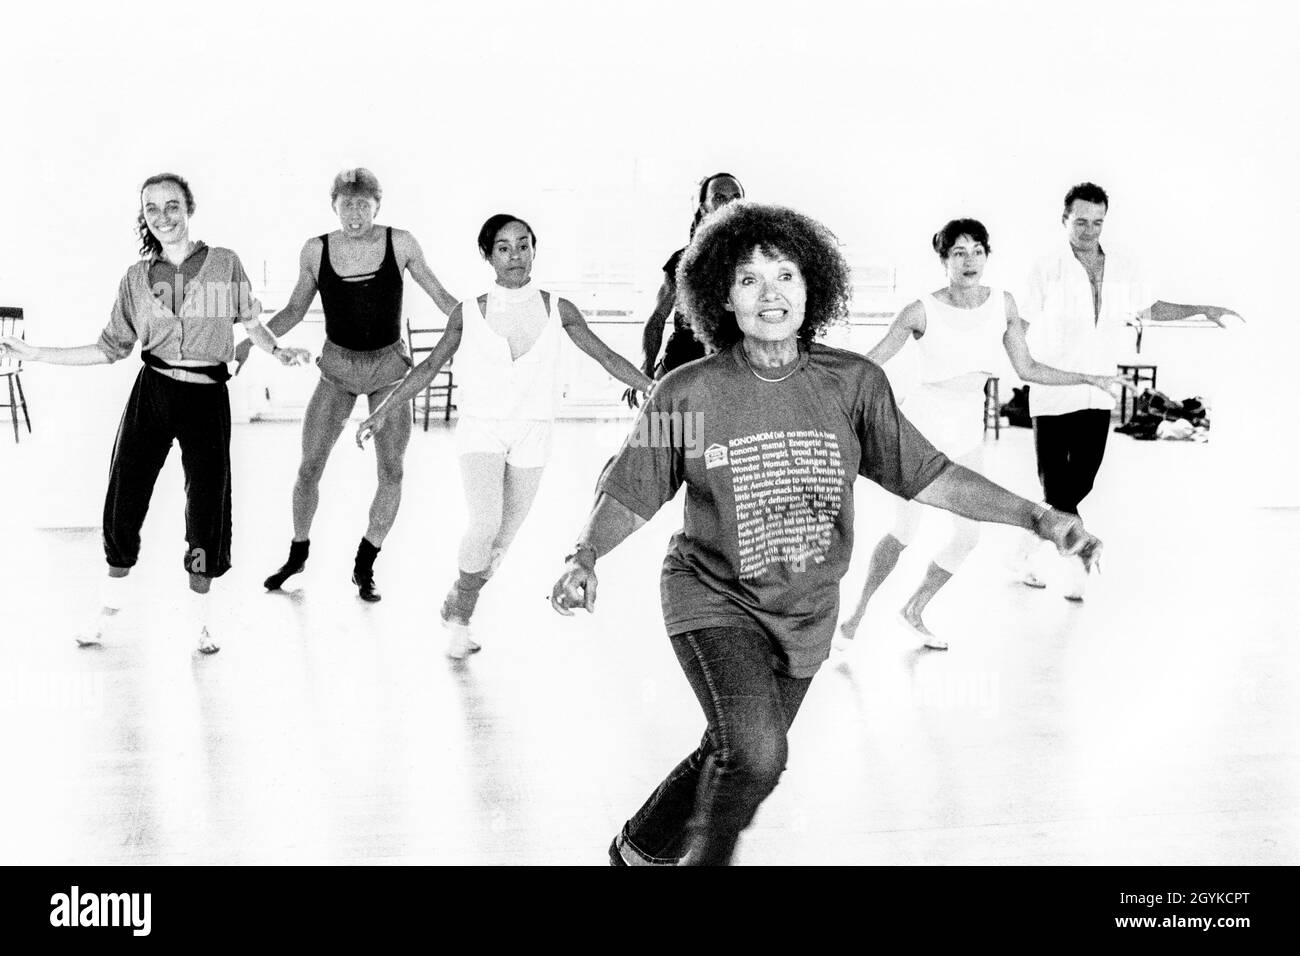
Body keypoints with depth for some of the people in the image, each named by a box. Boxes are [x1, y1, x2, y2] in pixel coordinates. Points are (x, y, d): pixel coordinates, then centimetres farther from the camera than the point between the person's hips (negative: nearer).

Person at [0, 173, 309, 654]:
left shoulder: (225, 263, 2)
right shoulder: (137, 278, 7)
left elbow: (250, 320, 14)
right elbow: (111, 349, 10)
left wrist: (278, 350, -5)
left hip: (207, 396, -2)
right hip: (152, 393, 2)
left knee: (206, 506, 0)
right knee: (123, 501, 2)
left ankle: (201, 620, 20)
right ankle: (108, 609, 24)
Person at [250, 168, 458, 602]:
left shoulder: (400, 244, -9)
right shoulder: (316, 250, -5)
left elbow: (441, 297, 0)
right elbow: (294, 311, 7)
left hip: (389, 367, -1)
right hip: (337, 367, 1)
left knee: (391, 471, -8)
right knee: (309, 468, -2)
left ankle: (364, 566, 9)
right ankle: (297, 554, 21)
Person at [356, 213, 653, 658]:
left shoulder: (557, 309, 0)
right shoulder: (469, 313, -2)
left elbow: (606, 357, 5)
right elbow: (430, 366, 7)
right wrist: (384, 412, 5)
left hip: (532, 432, 2)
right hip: (481, 427, -2)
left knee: (504, 535, 6)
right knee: (486, 522, -20)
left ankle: (458, 605, 27)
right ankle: (459, 619, -1)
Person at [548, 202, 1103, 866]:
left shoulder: (852, 382, -9)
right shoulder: (687, 392, -14)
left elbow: (925, 475, -5)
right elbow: (629, 494, -5)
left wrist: (1038, 518, -12)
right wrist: (584, 557, -23)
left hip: (803, 614, 4)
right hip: (713, 599, -3)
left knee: (730, 759, 18)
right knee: (754, 755, -25)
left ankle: (639, 849, 46)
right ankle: (702, 857, 5)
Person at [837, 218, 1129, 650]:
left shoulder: (1003, 304, -1)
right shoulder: (922, 312, -14)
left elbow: (1027, 369, 9)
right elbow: (869, 363, -8)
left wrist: (1091, 379, 12)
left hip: (968, 433, 5)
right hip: (924, 424, -5)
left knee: (968, 535, 4)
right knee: (905, 529, -11)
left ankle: (914, 610, 26)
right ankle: (855, 617, 7)